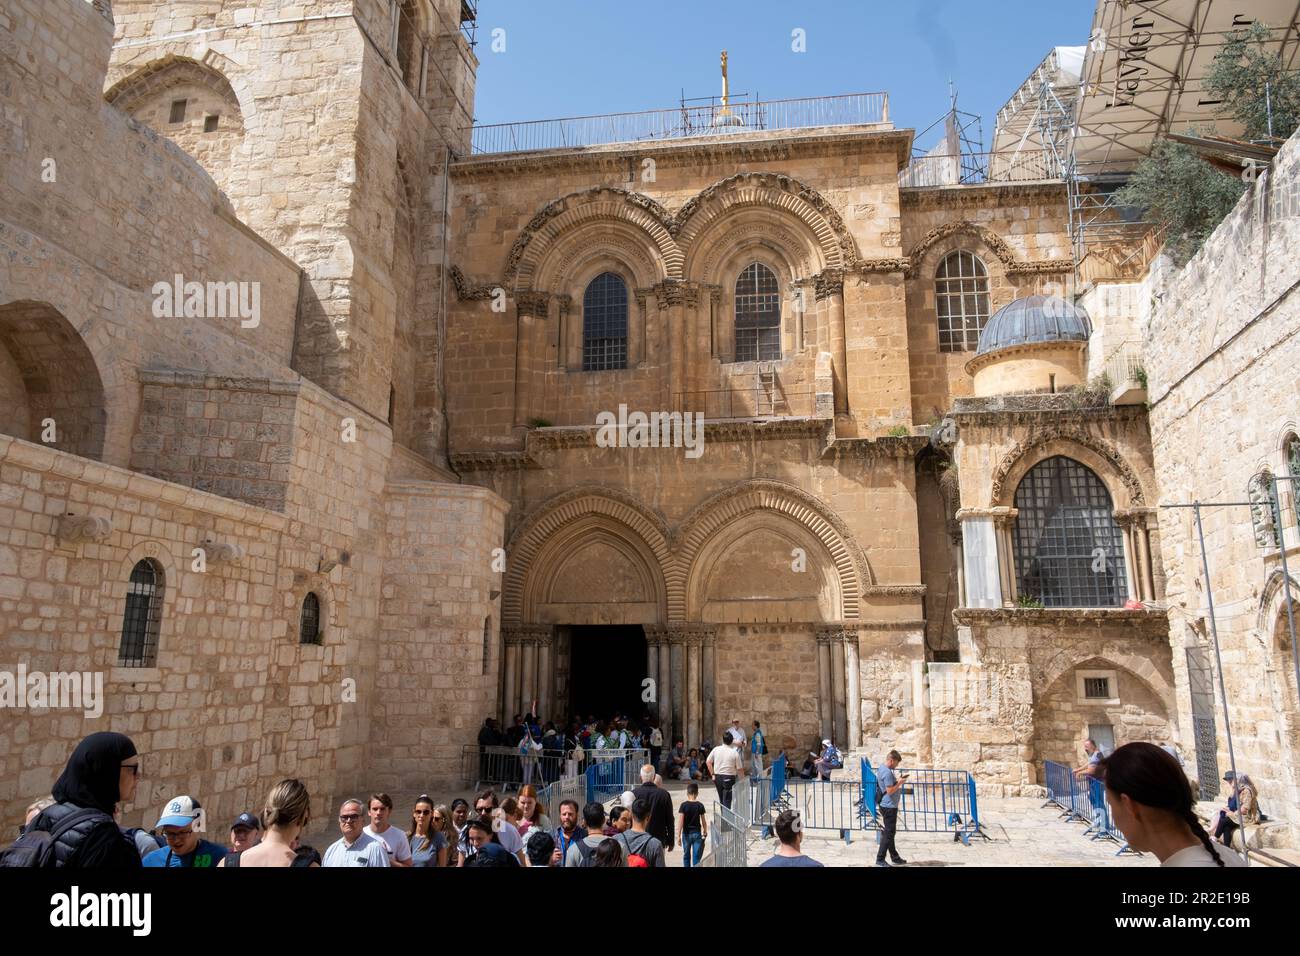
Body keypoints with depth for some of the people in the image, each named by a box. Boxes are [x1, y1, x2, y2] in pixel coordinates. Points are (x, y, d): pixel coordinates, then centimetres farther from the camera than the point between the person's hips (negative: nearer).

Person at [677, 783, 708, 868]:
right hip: (697, 833, 0)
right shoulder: (700, 805, -5)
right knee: (696, 856, 3)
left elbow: (680, 821, -11)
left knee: (686, 856, 16)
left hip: (686, 833, 0)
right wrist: (705, 832, 20)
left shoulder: (683, 805, -8)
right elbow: (703, 821, 3)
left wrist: (678, 836, -7)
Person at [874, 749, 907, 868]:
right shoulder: (887, 772, -22)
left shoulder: (881, 768, 10)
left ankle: (895, 858, 27)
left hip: (886, 805, 10)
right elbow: (890, 790, -24)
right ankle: (880, 859, 3)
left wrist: (897, 779, 8)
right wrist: (899, 783, -12)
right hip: (889, 806, -10)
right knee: (888, 834, -2)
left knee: (889, 833, 17)